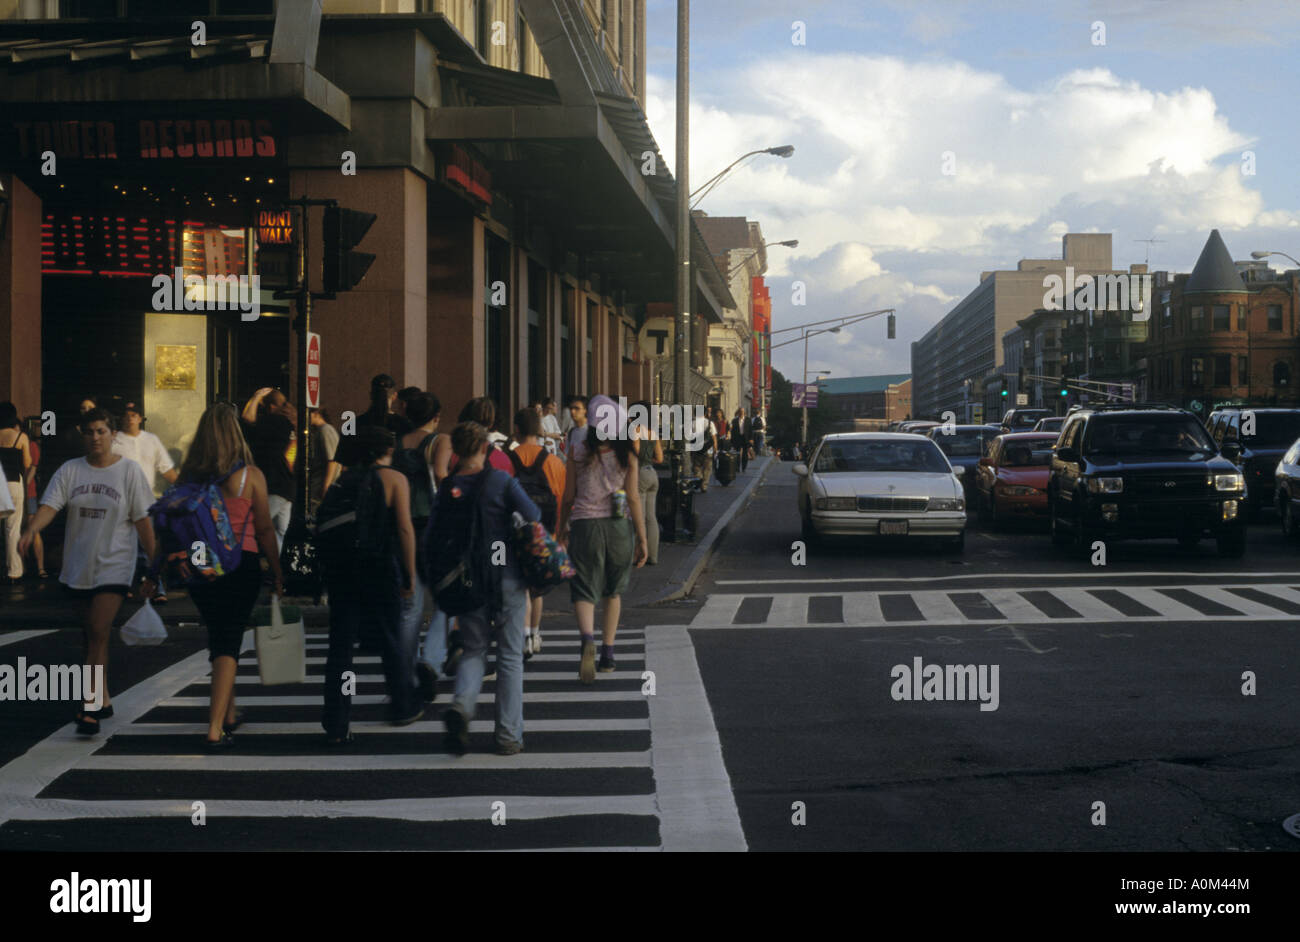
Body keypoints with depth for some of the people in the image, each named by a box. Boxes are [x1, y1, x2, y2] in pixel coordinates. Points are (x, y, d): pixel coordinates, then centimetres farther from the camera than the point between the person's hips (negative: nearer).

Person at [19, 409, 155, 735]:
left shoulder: (129, 471, -2)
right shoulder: (70, 470, 4)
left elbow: (143, 520, -1)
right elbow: (50, 505, -8)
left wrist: (155, 561, -3)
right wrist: (31, 530, -27)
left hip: (114, 565, -4)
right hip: (80, 563, 4)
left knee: (99, 632, -13)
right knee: (90, 633, 13)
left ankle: (89, 708, -13)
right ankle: (103, 700, 28)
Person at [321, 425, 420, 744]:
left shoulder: (343, 479, 10)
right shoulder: (394, 479, -1)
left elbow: (325, 524, 8)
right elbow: (404, 528, -8)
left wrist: (330, 568, 15)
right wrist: (410, 575, -3)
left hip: (341, 570, 3)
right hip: (380, 568, -3)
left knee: (340, 645, 3)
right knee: (393, 639, 14)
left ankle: (336, 726, -1)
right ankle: (403, 707, 29)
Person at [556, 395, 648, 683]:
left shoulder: (579, 454, -2)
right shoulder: (627, 458, -3)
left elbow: (568, 497, 2)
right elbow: (633, 499, -4)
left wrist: (562, 527, 18)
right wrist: (642, 540, 1)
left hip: (584, 526, -1)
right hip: (619, 527, 1)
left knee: (584, 592, -1)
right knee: (614, 591, 18)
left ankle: (588, 639, -30)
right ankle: (608, 653, 20)